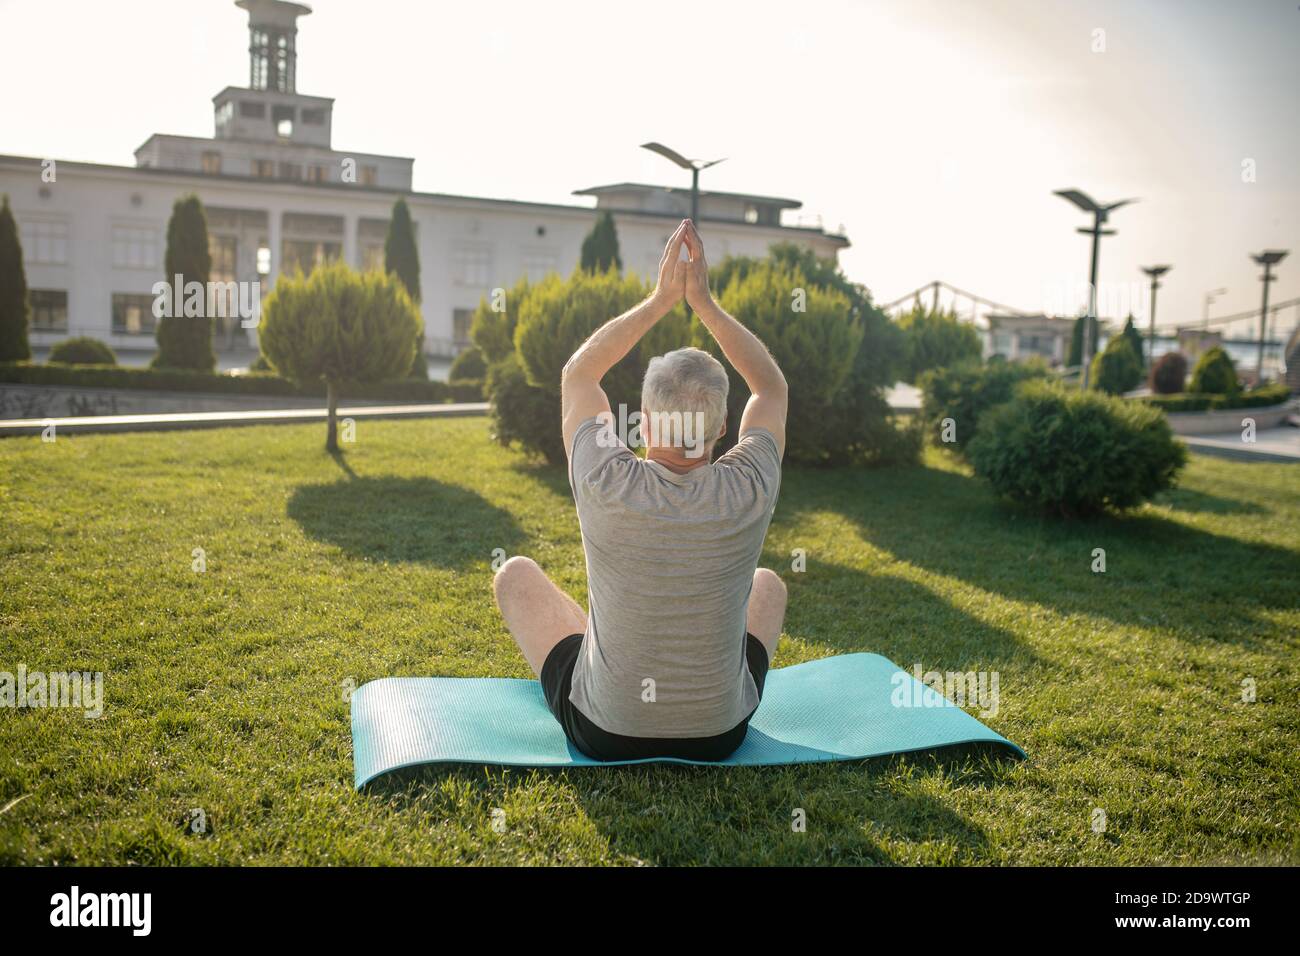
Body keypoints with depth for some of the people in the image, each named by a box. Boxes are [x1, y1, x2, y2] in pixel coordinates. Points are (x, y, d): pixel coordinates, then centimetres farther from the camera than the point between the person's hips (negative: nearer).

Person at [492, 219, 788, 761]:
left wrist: (661, 300, -2)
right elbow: (772, 387, 0)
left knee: (516, 574, 21)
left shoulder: (607, 486, -24)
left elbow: (579, 372, -4)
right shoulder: (749, 492, -20)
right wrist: (703, 301, -2)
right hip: (721, 735, 2)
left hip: (605, 732, -1)